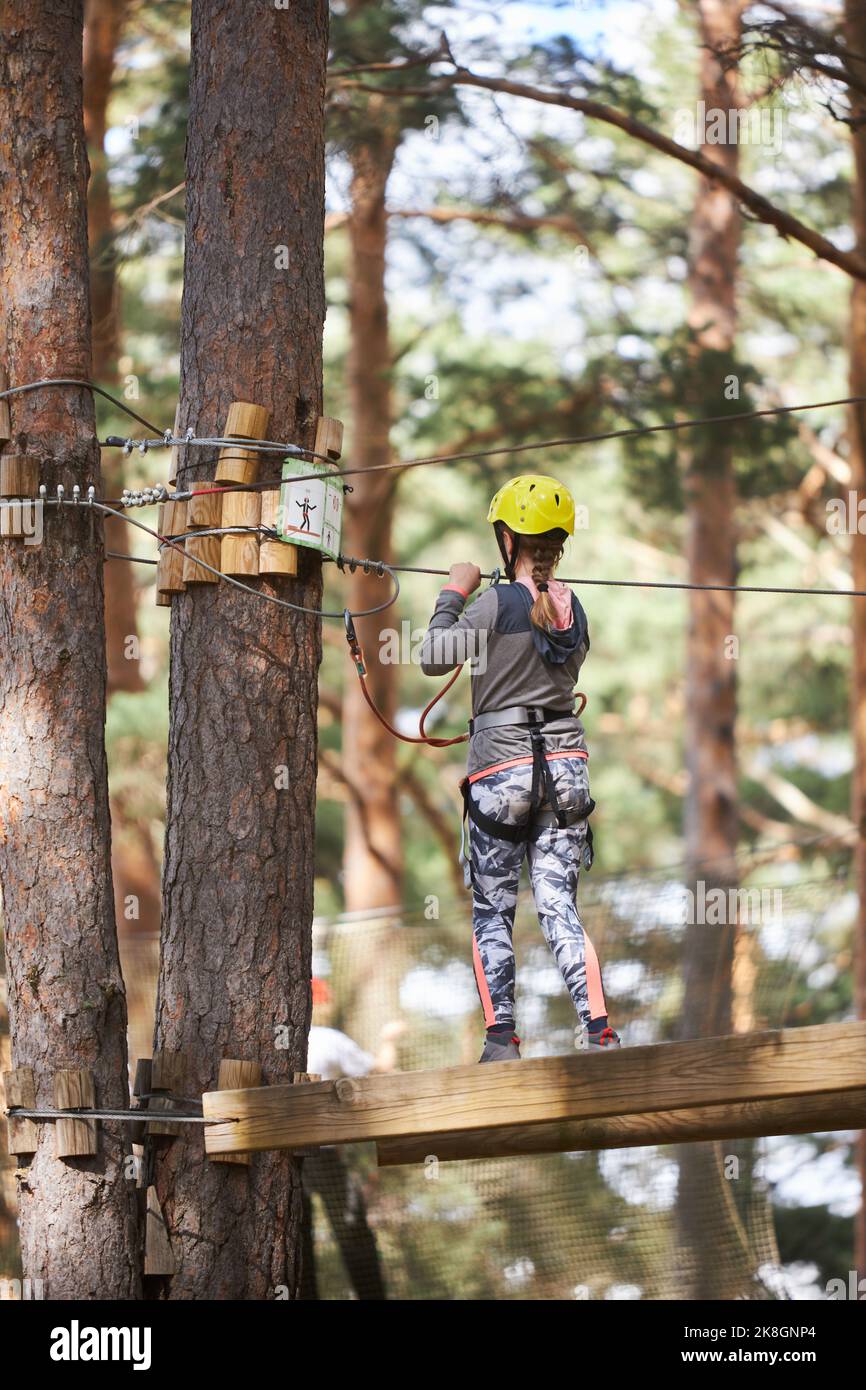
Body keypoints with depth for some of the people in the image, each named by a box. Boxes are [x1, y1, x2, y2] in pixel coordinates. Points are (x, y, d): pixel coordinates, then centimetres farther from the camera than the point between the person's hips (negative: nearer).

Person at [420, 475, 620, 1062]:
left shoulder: (497, 604, -11)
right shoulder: (573, 608, 6)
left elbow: (434, 660, -8)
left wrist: (454, 595, 5)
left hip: (502, 769, -5)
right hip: (567, 764, 5)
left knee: (492, 911, 6)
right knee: (560, 908, 5)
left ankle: (502, 1037, 1)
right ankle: (599, 1030, -9)